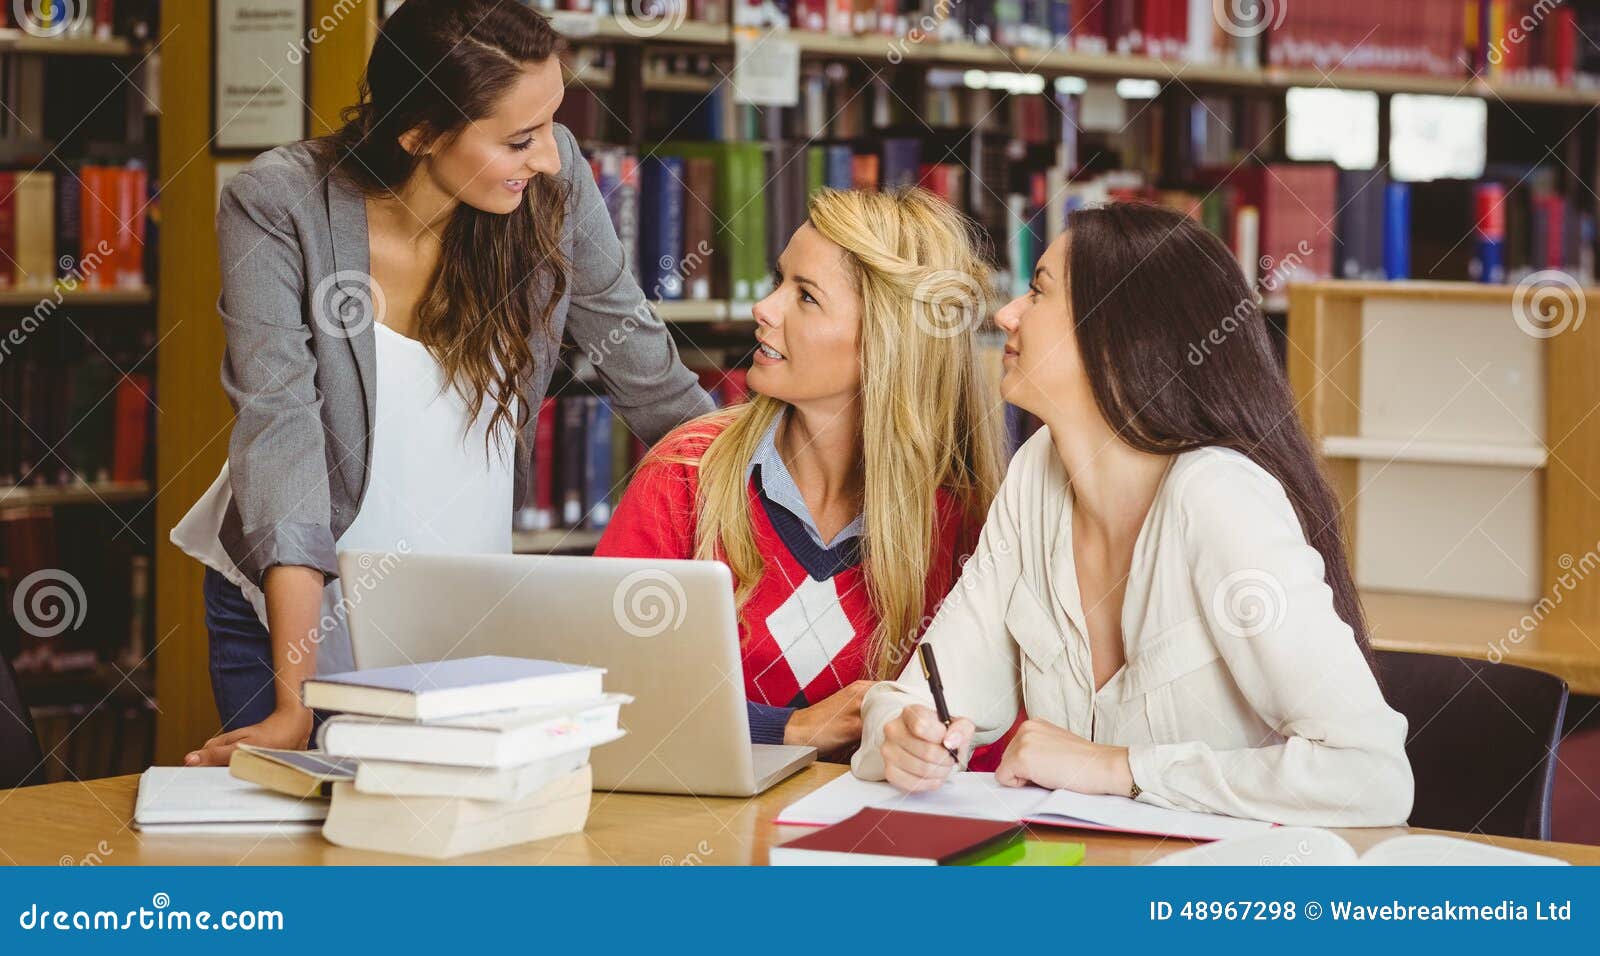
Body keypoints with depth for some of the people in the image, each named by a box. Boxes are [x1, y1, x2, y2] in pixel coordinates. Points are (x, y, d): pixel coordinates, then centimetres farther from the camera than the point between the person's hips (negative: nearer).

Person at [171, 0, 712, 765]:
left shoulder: (552, 180, -11)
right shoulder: (275, 207, -19)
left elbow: (650, 380, -2)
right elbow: (280, 430, -26)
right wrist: (296, 706, -31)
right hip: (299, 610, -2)